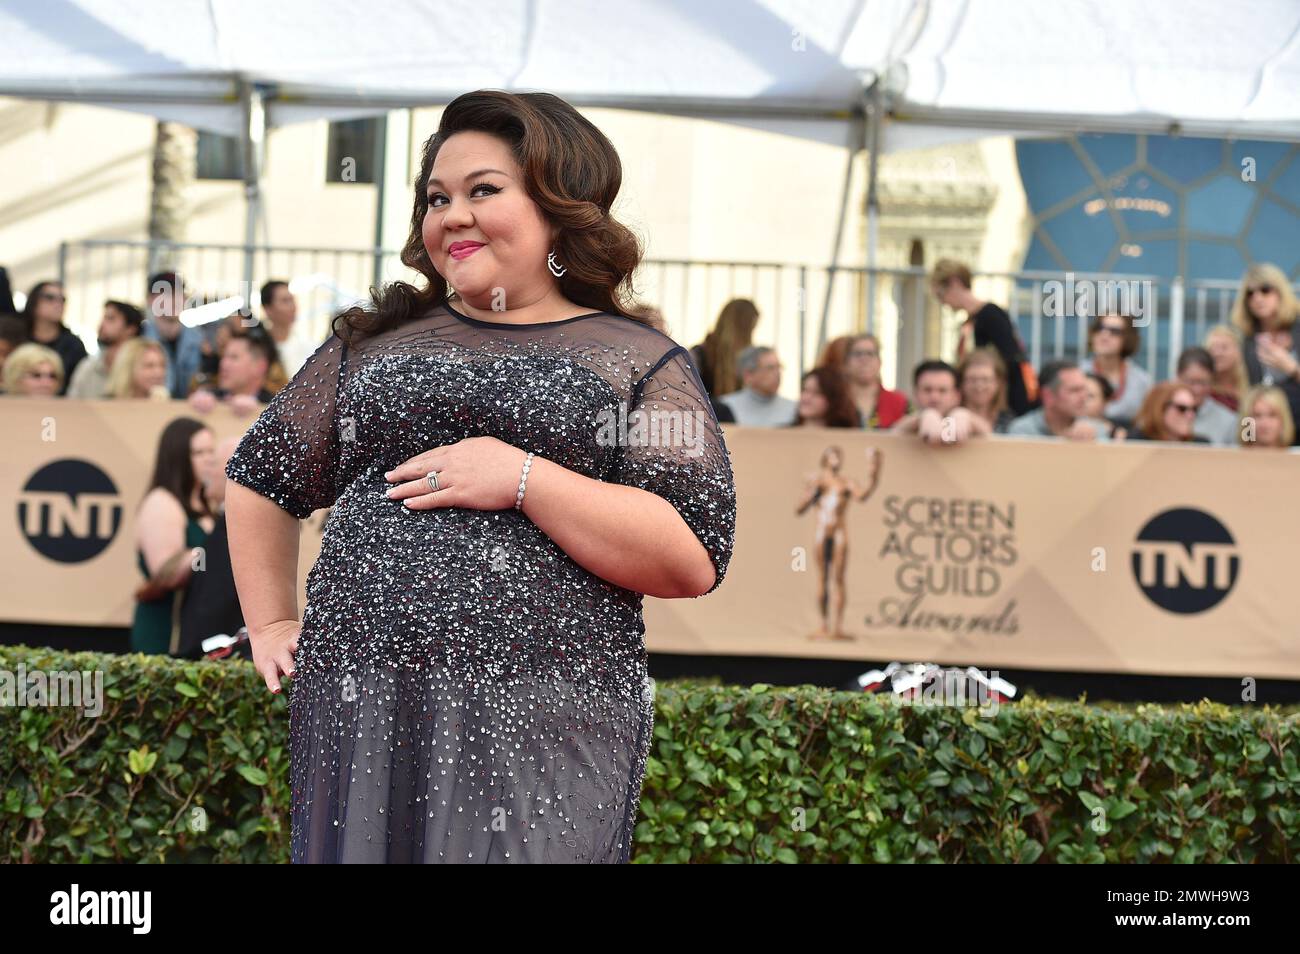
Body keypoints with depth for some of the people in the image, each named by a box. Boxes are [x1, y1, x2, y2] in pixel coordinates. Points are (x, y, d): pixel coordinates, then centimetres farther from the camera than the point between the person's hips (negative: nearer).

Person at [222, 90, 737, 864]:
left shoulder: (642, 364, 5)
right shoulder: (374, 345, 17)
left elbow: (695, 559, -6)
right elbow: (260, 479, 27)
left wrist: (523, 479, -11)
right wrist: (271, 624, 16)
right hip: (360, 712, 3)